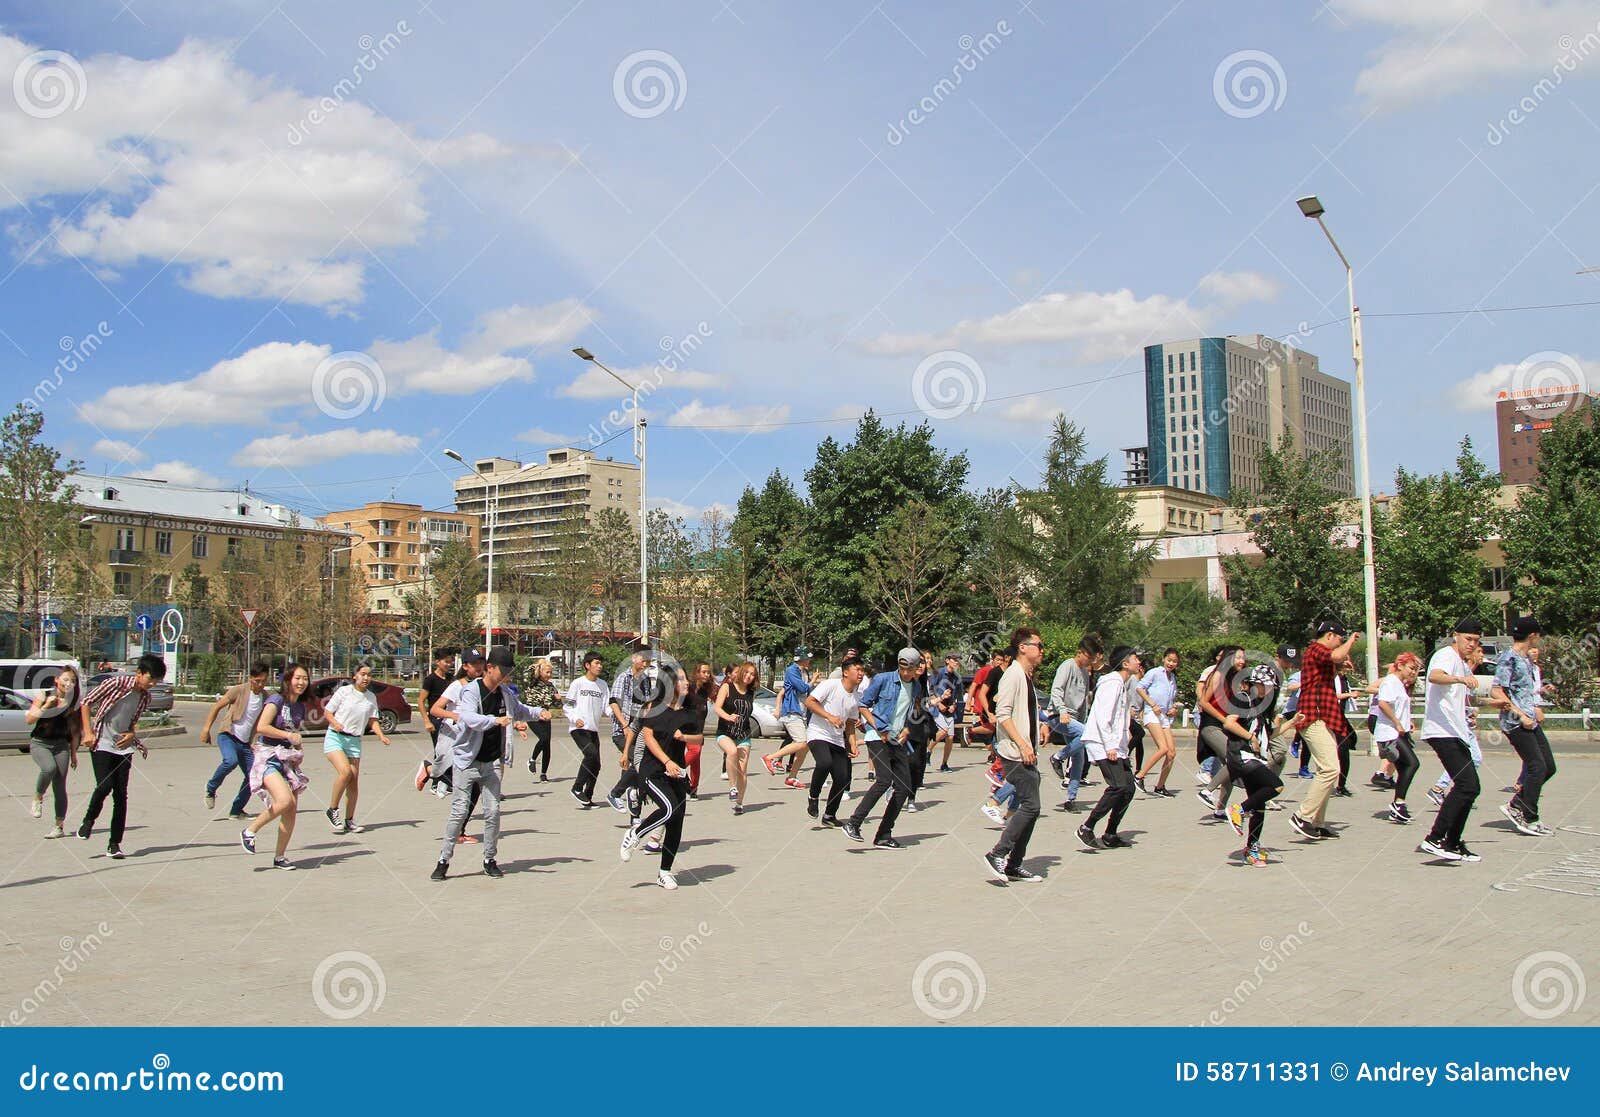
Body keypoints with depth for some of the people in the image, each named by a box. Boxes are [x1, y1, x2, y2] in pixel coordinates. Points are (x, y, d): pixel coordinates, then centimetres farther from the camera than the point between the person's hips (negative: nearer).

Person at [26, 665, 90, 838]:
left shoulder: (74, 703, 4)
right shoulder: (44, 697, -2)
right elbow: (29, 719, -8)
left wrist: (73, 753, 10)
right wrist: (45, 707, -20)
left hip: (61, 745, 2)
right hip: (39, 743, -2)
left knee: (60, 786, -1)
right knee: (49, 767, -32)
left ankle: (60, 826, 7)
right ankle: (37, 798, -4)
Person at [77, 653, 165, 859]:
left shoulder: (145, 698, 5)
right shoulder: (116, 683, -13)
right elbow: (87, 702, -6)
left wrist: (131, 735, -4)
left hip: (124, 747, 5)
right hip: (102, 743, -5)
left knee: (121, 795, 0)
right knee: (104, 785, -20)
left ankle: (115, 844, 4)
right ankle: (88, 820, 11)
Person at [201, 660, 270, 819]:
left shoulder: (265, 697, 4)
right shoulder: (239, 691, -10)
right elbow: (217, 706, -3)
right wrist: (206, 728, -7)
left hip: (245, 743, 5)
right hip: (228, 736, -5)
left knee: (252, 776, -4)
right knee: (231, 761, -33)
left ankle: (236, 810, 13)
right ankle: (211, 788, -7)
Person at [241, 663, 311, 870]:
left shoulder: (300, 707, 15)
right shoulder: (276, 700, -7)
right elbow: (261, 727, -19)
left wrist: (299, 752, 12)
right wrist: (288, 735, -16)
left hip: (288, 760, 7)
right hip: (268, 757, -7)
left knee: (292, 810, 0)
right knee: (284, 800, -26)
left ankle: (280, 857, 11)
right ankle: (249, 831, -4)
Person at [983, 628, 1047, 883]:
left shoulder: (1027, 678, 18)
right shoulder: (1013, 675, -11)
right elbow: (1002, 715, -18)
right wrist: (1022, 744, -22)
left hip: (1027, 754, 10)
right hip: (1015, 754, -10)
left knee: (1029, 808, 8)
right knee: (1030, 806, -14)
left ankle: (1014, 865, 12)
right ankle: (998, 854, -8)